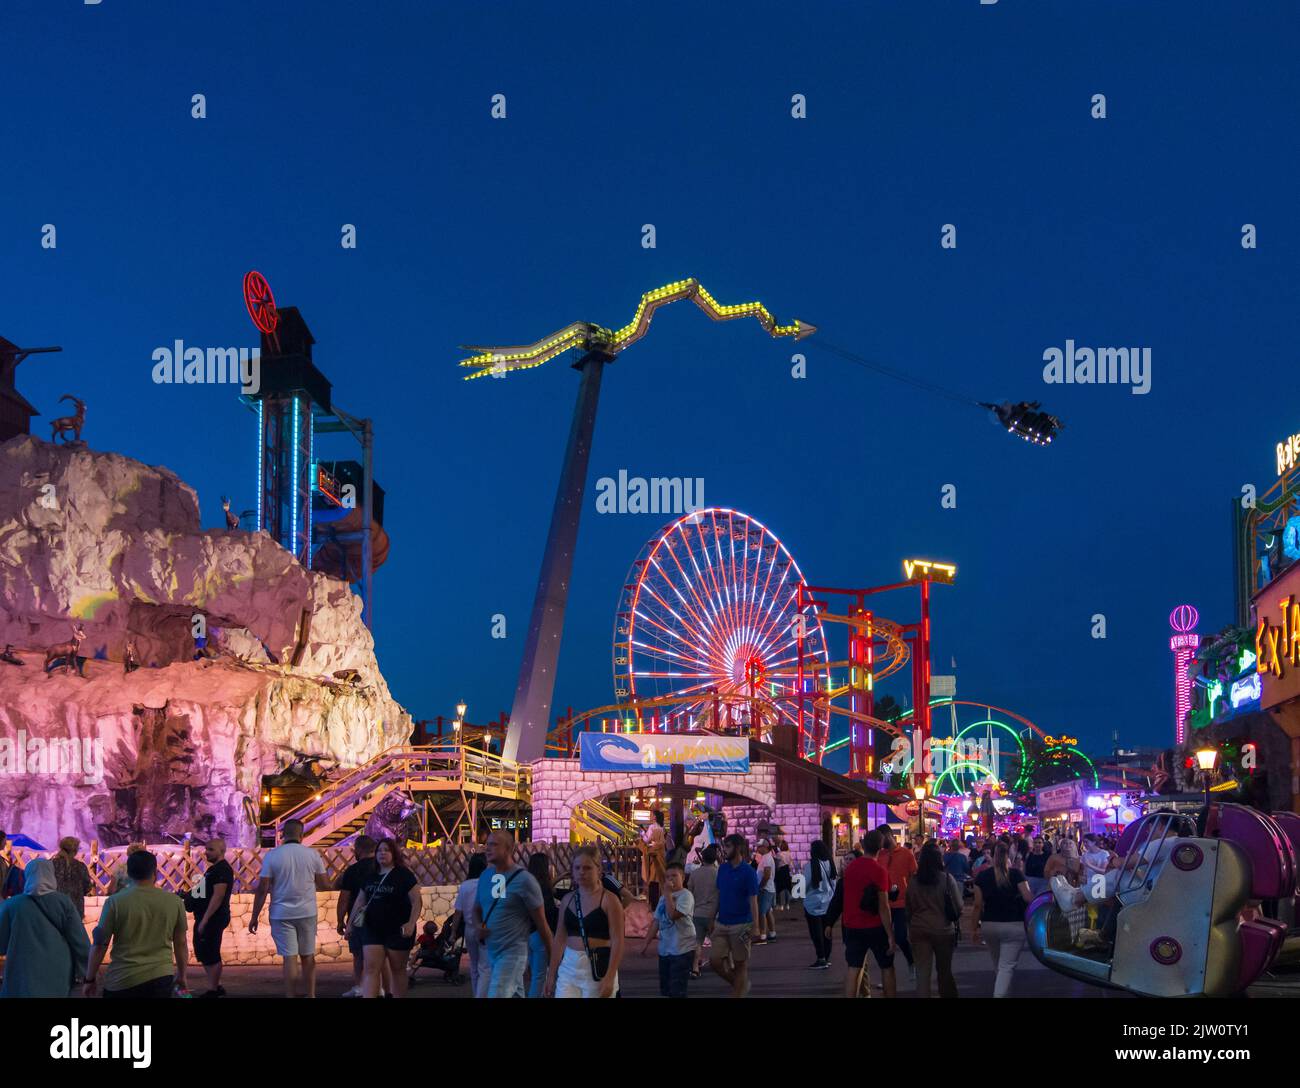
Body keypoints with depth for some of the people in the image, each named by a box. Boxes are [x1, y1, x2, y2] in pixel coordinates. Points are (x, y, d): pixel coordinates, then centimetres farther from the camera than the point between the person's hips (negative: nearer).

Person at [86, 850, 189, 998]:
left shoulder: (115, 902, -6)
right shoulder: (174, 902, 1)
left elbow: (99, 944, -2)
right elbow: (180, 943, 9)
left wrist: (90, 978, 9)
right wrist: (181, 975, 22)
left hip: (123, 980, -2)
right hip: (161, 978, 2)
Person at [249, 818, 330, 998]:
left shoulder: (272, 855, -5)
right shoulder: (312, 854, -1)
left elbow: (262, 889, -7)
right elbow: (325, 885, 4)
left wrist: (255, 916, 1)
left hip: (281, 914, -1)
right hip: (307, 912, 1)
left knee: (290, 957, 0)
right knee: (308, 956, 13)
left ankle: (291, 995, -2)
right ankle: (310, 994, 17)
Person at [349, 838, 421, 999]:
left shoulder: (404, 875, -5)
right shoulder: (371, 876, 12)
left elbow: (416, 901, -10)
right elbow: (360, 900, 19)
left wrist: (412, 923, -21)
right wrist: (350, 922, 14)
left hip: (397, 930, -4)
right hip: (372, 930, 4)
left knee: (397, 969, 6)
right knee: (371, 969, -6)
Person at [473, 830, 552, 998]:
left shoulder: (524, 880, -12)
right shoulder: (485, 875, 9)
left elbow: (541, 922, -8)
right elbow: (477, 909, 21)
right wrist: (478, 925, -2)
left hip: (512, 953, -7)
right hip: (488, 952, 7)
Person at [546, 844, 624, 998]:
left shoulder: (609, 900, -6)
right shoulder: (567, 900, 10)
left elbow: (617, 941, -10)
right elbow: (559, 939, 15)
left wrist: (609, 978, -18)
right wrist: (551, 973, 12)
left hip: (598, 968, -4)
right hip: (569, 967, 4)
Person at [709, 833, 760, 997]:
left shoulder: (748, 873, -11)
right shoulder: (723, 869, 6)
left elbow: (753, 901, -12)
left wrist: (755, 926, -18)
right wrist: (713, 919, 12)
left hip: (740, 925, -6)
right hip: (721, 924, 6)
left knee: (740, 964, 3)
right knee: (714, 960, -2)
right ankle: (740, 984, 20)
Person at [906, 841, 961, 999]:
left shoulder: (913, 881, -3)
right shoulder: (947, 879, -11)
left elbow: (908, 907, 6)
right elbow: (958, 906, -5)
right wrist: (953, 919, 15)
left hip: (919, 929, 1)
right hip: (943, 929, -1)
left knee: (922, 971, 1)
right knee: (945, 970, 16)